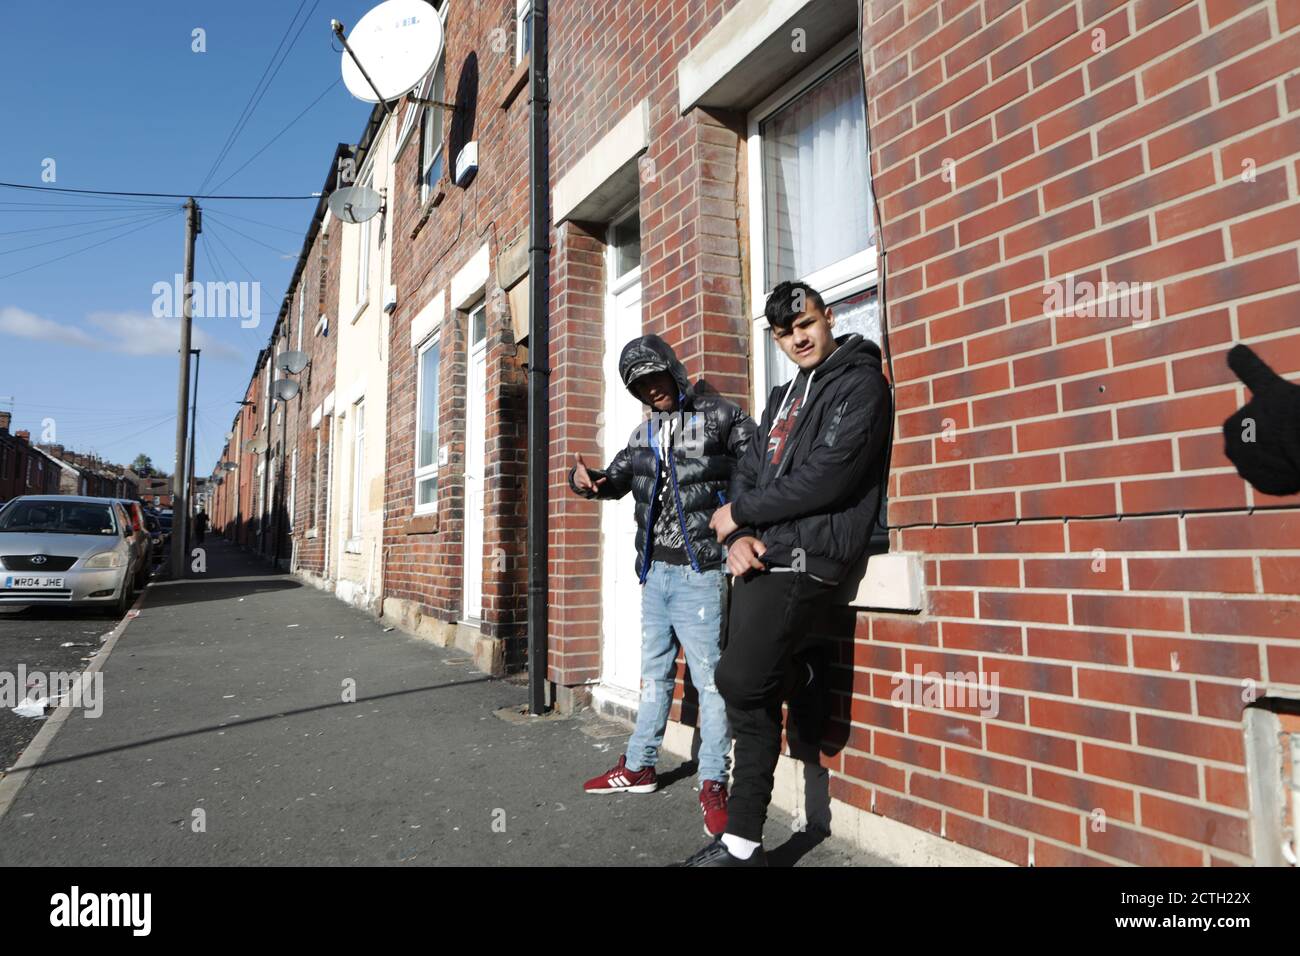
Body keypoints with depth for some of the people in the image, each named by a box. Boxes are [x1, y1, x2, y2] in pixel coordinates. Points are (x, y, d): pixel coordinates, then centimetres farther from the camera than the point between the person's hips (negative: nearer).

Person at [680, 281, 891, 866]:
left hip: (805, 553, -8)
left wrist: (740, 513, -6)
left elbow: (825, 478, -15)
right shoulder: (784, 395, 24)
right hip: (761, 555, 8)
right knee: (750, 694, 6)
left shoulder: (860, 382, -2)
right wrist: (738, 535, -3)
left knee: (738, 680, -17)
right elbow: (748, 472, 17)